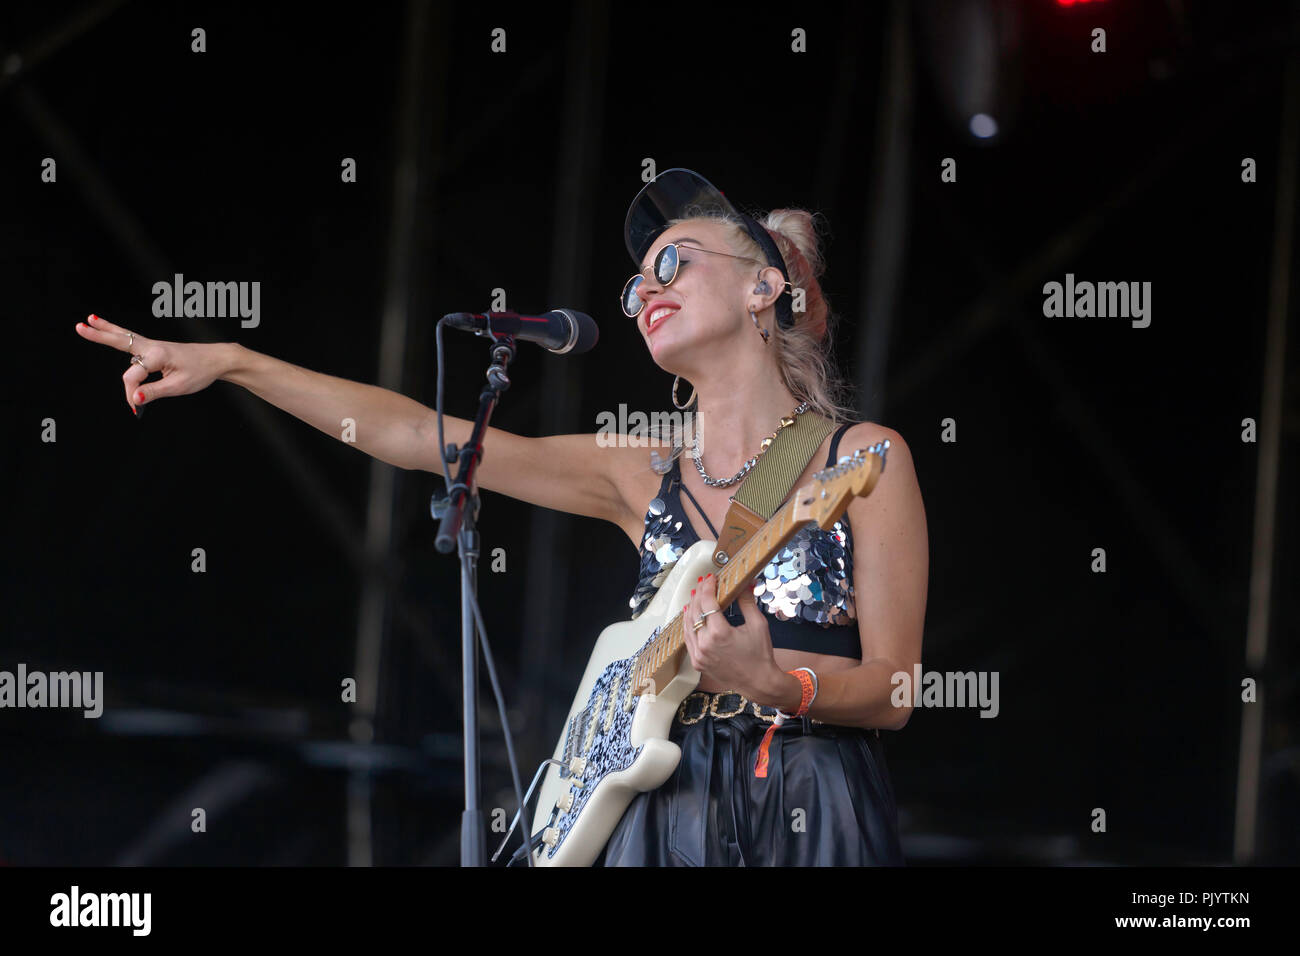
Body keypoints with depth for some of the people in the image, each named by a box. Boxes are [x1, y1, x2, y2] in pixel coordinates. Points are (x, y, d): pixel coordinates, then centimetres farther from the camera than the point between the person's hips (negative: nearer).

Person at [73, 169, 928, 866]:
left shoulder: (862, 458, 1)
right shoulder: (643, 477, 12)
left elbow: (891, 691, -2)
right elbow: (418, 436, 13)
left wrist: (768, 679, -22)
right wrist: (227, 362, 11)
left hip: (815, 813, -3)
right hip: (673, 809, 3)